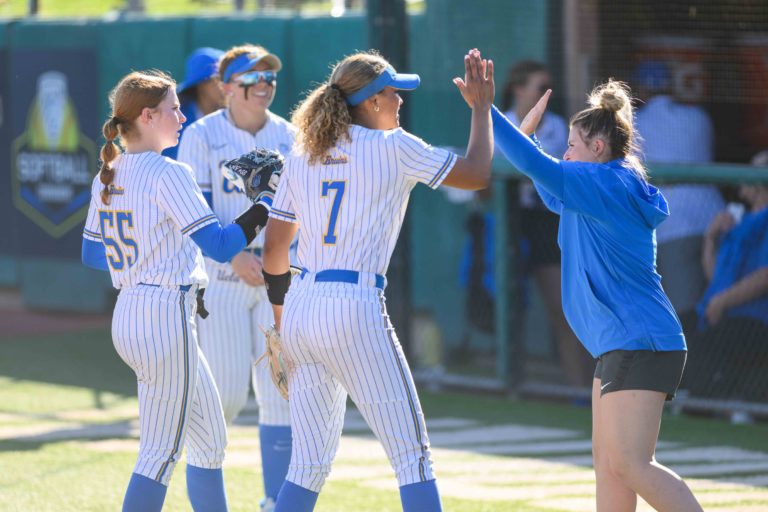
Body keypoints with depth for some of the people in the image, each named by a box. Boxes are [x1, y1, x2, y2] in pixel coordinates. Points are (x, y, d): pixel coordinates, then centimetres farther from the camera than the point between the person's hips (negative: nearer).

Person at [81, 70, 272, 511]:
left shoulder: (108, 177, 10)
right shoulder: (168, 174, -15)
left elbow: (92, 254, 19)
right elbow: (219, 245, -18)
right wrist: (269, 206, -9)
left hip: (128, 315, 9)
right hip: (166, 319, -9)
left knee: (210, 440, 18)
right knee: (162, 452, -5)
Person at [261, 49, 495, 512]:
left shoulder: (302, 156, 14)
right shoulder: (393, 147, -3)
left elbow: (274, 248, 16)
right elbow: (478, 175, 1)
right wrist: (481, 108, 15)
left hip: (301, 308, 7)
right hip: (354, 307, -7)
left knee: (310, 464, 13)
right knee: (412, 455, -2)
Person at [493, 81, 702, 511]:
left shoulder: (607, 184, -12)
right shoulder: (617, 188, 17)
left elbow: (536, 165, -20)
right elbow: (554, 188, 36)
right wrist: (527, 133, 28)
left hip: (641, 345, -11)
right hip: (621, 346, 11)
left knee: (630, 464, -15)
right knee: (608, 463, 10)